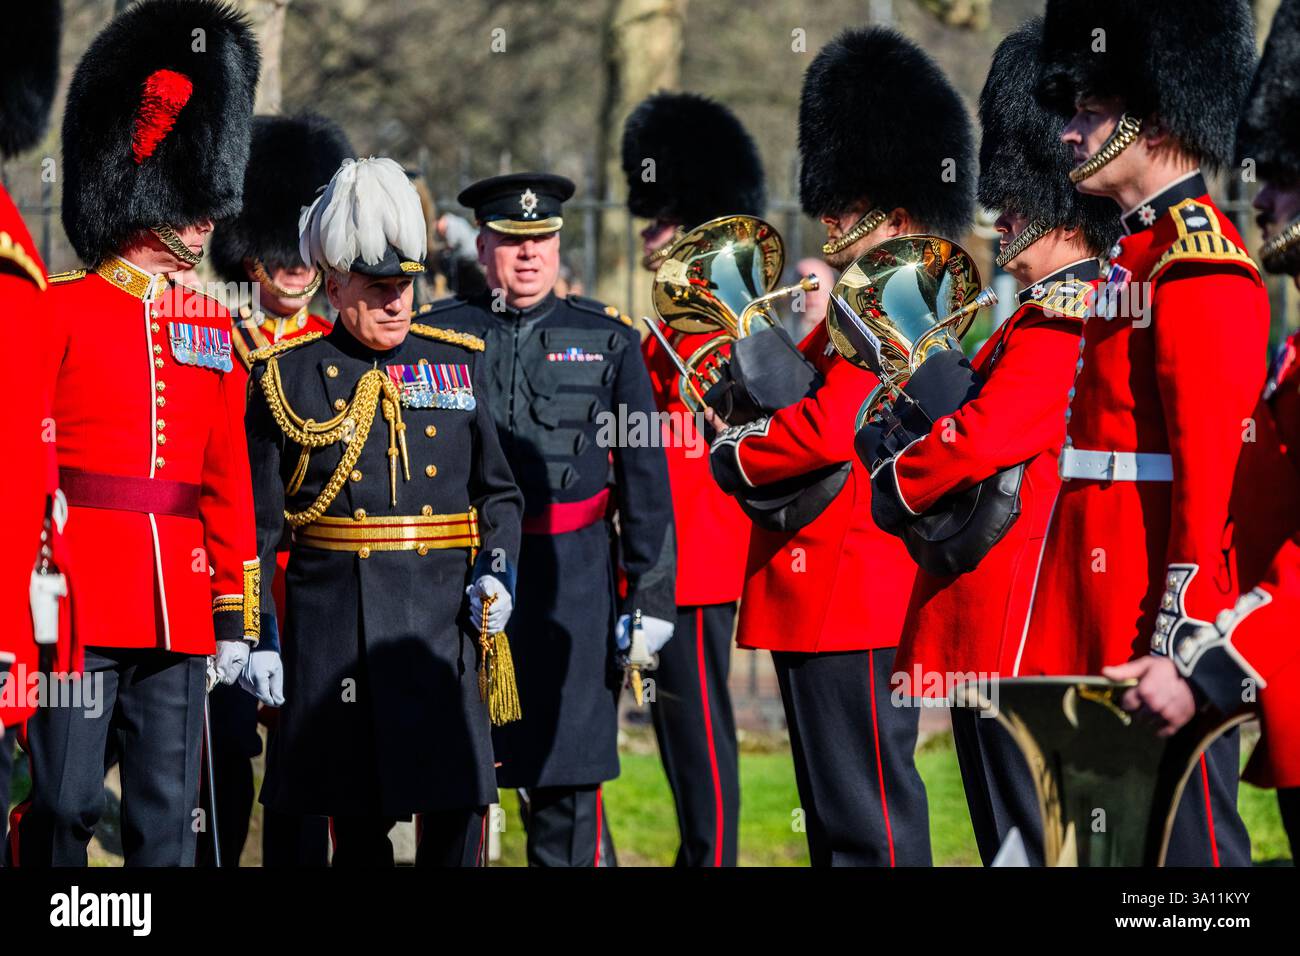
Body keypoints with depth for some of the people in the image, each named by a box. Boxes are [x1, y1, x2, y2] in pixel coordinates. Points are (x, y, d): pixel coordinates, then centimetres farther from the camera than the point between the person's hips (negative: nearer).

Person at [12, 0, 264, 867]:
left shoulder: (211, 327, 15)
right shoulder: (57, 312, -2)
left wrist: (239, 618, 14)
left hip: (179, 612, 5)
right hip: (77, 602, -5)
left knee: (169, 818, 7)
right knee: (65, 808, -3)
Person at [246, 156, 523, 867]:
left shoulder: (459, 362, 10)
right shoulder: (286, 375, 3)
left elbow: (499, 491, 16)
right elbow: (258, 522, 4)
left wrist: (496, 570, -2)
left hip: (444, 619, 2)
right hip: (335, 631, -1)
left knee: (457, 808, -6)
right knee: (356, 825, 4)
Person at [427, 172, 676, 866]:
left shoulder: (607, 340, 7)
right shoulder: (438, 336, 6)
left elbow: (645, 476, 6)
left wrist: (650, 597, 0)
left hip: (573, 583, 0)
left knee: (568, 780, -1)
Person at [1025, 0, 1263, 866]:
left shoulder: (1200, 265, -13)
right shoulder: (1136, 253, 17)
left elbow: (1212, 473, -19)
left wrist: (1178, 644, -22)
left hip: (1163, 620, -10)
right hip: (1100, 628, 10)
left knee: (1189, 843, -5)